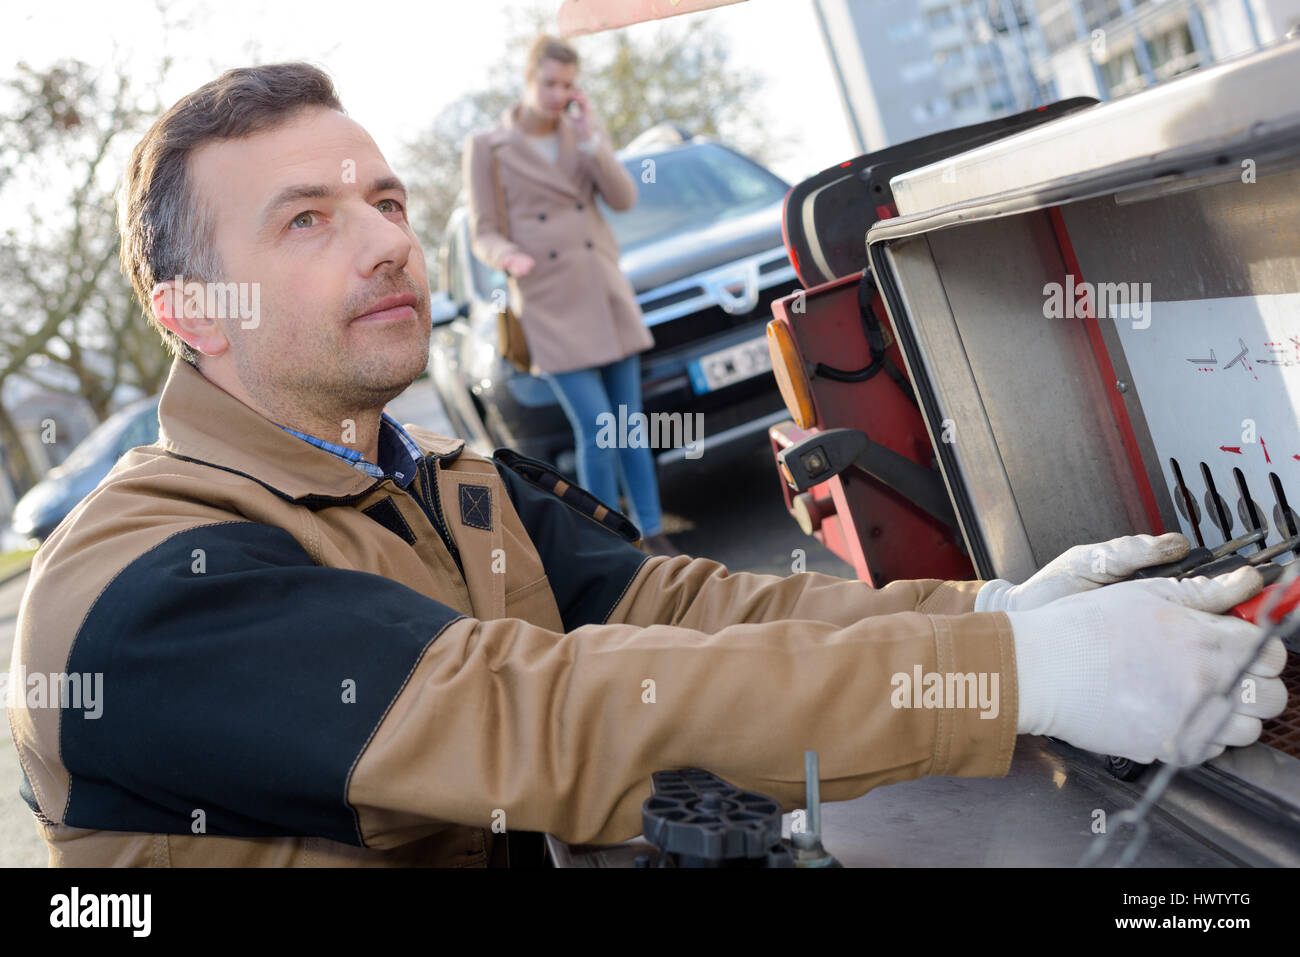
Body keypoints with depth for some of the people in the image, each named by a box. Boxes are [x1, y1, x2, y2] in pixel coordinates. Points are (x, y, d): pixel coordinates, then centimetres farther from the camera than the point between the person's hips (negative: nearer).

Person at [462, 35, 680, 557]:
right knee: (596, 428, -11)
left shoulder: (584, 132, 9)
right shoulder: (486, 147, -1)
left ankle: (653, 532, 18)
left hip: (606, 293, 4)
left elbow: (624, 199, -1)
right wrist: (507, 255, -25)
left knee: (630, 422, 7)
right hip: (549, 304, -4)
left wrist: (589, 139, -10)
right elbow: (483, 233, -3)